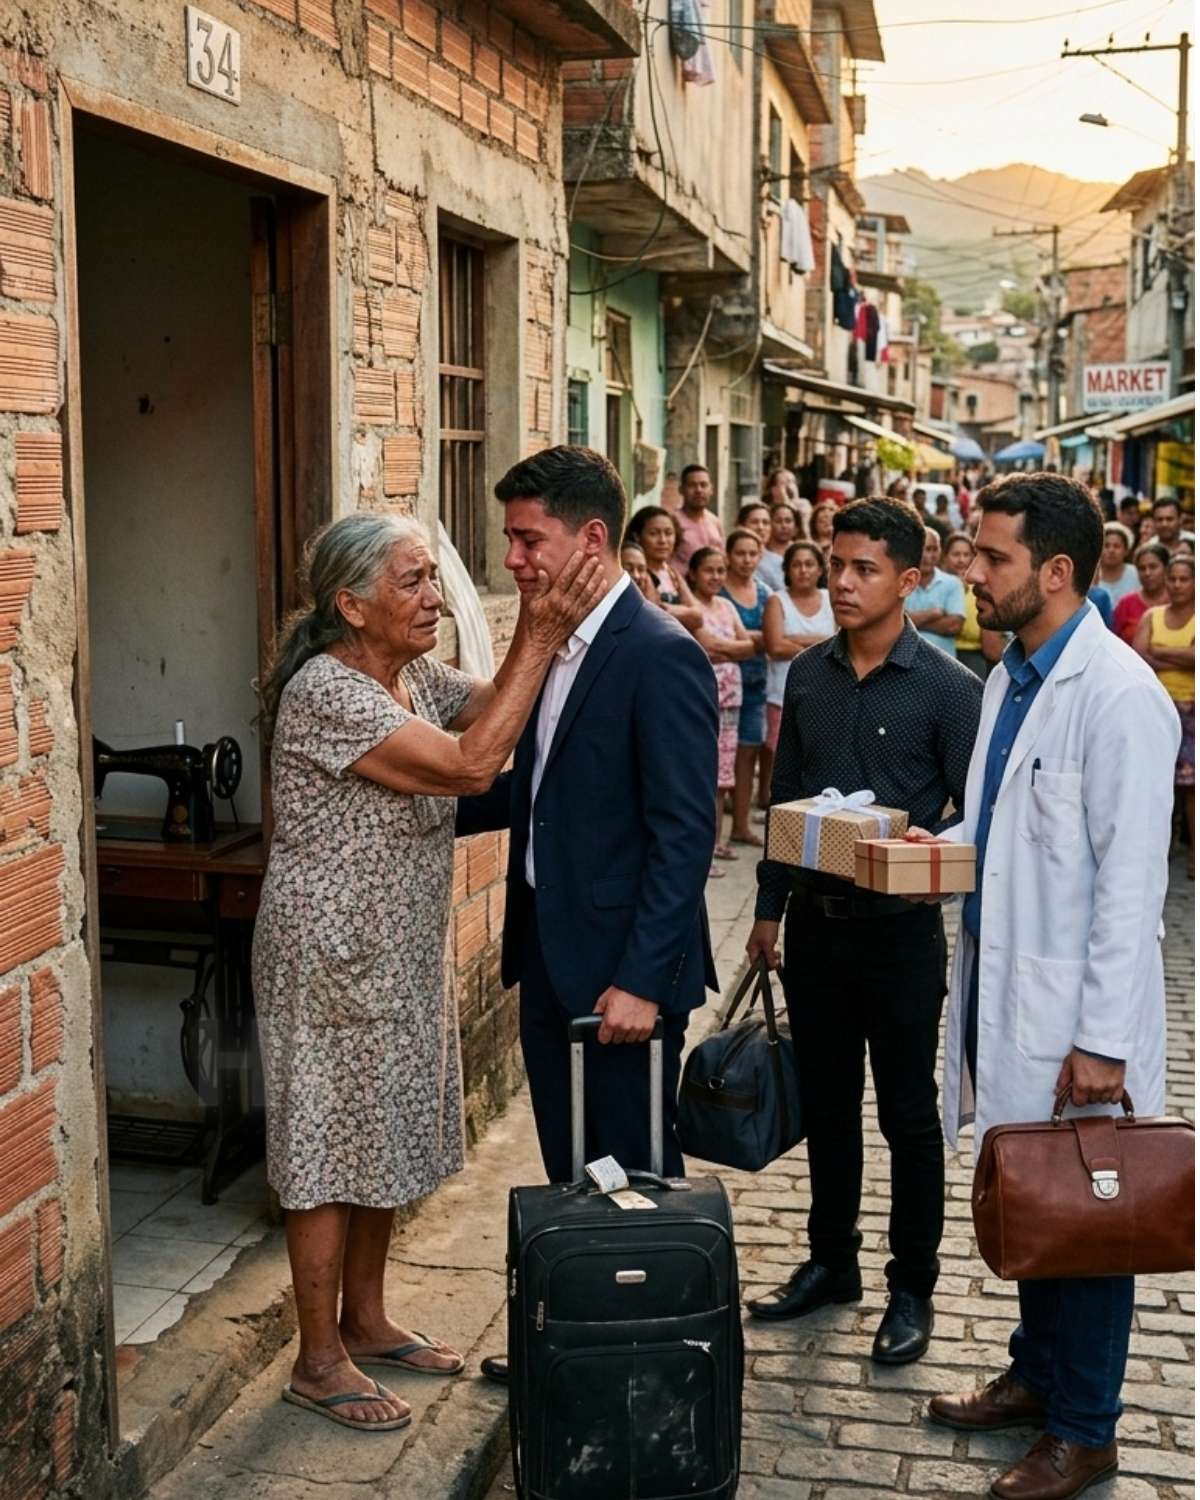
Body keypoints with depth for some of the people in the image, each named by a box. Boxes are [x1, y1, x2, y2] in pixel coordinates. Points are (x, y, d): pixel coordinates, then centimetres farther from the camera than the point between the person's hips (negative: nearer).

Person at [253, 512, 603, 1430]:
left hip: (400, 959, 9)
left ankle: (365, 1319, 36)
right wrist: (541, 638, -28)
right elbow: (472, 765, -30)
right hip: (332, 965, -9)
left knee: (383, 1148, 19)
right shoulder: (326, 692, -24)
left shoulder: (415, 676, 5)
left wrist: (544, 629, -17)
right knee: (330, 1157, 5)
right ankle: (319, 1360, 21)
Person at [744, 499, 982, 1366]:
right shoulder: (809, 676, 5)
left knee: (908, 1114, 7)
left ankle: (913, 1287, 22)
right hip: (816, 922, 5)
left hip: (899, 929, -5)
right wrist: (770, 906, 12)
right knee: (826, 1101, 16)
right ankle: (832, 1261, 33)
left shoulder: (947, 689, -11)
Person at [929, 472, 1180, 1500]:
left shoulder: (1119, 695, -18)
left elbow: (1131, 882, -19)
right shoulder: (1010, 677, 9)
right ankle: (1036, 1374, 38)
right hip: (1003, 990, 8)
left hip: (1075, 1013, -8)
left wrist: (1104, 1039, -19)